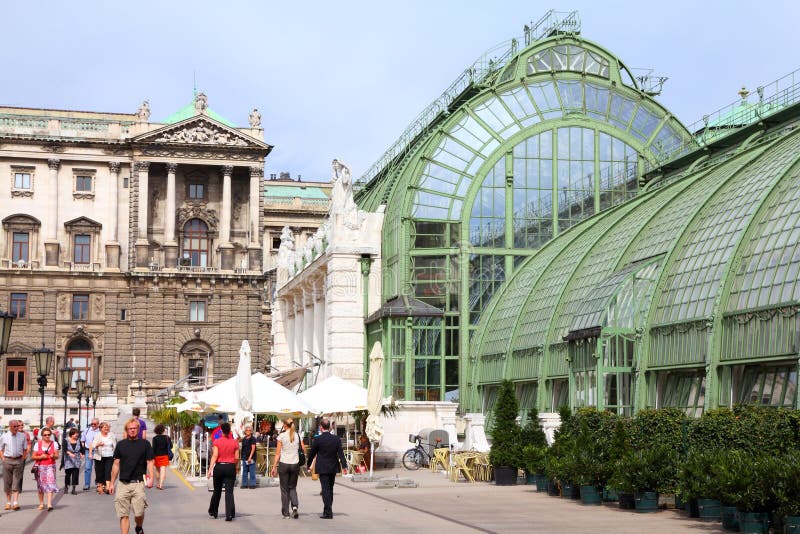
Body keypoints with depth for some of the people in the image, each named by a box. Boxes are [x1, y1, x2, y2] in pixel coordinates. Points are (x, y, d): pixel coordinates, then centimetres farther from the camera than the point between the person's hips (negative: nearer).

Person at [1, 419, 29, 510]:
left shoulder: (23, 436, 3)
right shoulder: (4, 437, 0)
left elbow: (25, 449, 12)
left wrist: (23, 458, 4)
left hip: (19, 461, 0)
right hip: (7, 461, 0)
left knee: (16, 482, -6)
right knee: (7, 482, 4)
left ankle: (15, 502, -10)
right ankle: (8, 502, 13)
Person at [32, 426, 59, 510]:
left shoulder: (54, 444, 7)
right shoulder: (37, 444, 4)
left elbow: (57, 456, 4)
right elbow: (33, 457, 2)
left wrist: (53, 456, -18)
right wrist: (41, 457, -15)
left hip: (50, 466, -1)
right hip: (40, 467, 1)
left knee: (50, 484, -13)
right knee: (41, 485, 5)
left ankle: (49, 504, -18)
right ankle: (41, 503, 18)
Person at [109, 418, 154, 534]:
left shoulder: (145, 444, 4)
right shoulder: (121, 444, 10)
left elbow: (150, 462, 3)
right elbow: (116, 464, 14)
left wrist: (151, 478, -12)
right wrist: (111, 483, 12)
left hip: (138, 483, -2)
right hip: (123, 484, 2)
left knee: (139, 512, -6)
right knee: (123, 515, -1)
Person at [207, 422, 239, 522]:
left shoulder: (217, 442, -4)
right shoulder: (234, 442, -1)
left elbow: (215, 456, -11)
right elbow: (237, 457, 1)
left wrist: (210, 469, -11)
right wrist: (235, 467, 17)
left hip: (219, 467, 0)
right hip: (230, 467, 0)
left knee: (217, 491, 17)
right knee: (229, 492, -2)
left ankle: (213, 511, 29)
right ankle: (229, 514, -13)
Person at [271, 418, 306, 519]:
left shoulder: (281, 436, -6)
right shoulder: (298, 436, 2)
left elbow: (278, 453, -5)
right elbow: (304, 450, 2)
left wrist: (274, 466, -1)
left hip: (283, 464, -2)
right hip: (295, 464, 2)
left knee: (284, 489, 7)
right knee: (292, 487, 16)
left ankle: (285, 513, 8)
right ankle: (294, 506, -8)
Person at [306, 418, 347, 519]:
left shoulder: (318, 439, -11)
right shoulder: (336, 439, -1)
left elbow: (312, 454, -1)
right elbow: (341, 454, -4)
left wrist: (308, 465, 13)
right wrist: (344, 466, -5)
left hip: (323, 468, -4)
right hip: (333, 468, 4)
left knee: (325, 489, -3)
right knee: (330, 489, 16)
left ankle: (328, 512, -9)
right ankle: (328, 510, 25)